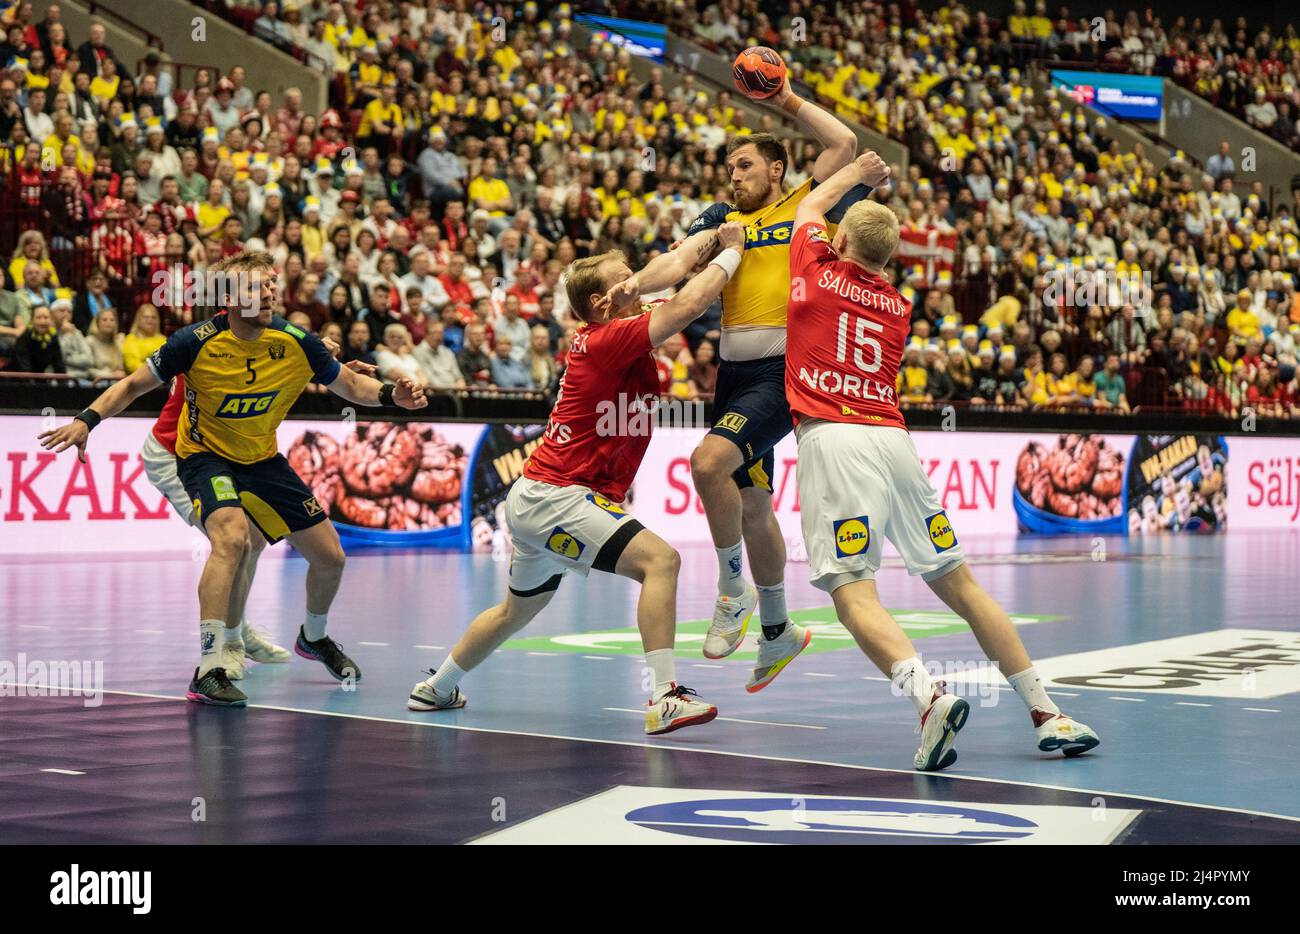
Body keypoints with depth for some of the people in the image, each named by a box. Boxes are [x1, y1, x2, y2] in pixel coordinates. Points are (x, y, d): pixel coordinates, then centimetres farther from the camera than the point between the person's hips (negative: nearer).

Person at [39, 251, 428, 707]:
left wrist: (390, 394, -19)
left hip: (264, 460, 5)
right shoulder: (197, 342, -23)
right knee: (231, 535, -35)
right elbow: (133, 384, -11)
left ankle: (314, 637, 40)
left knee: (330, 557, 6)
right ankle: (208, 670, -35)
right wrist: (87, 420, -25)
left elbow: (350, 384, 0)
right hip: (205, 457, -5)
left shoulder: (296, 343, -15)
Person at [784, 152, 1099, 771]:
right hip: (894, 438, 5)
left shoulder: (818, 270, 10)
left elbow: (807, 209, 32)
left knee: (854, 595, -14)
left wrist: (854, 174, 47)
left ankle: (927, 695, -37)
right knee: (958, 583, 10)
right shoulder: (898, 308, 20)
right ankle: (1045, 713, 9)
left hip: (830, 438, -5)